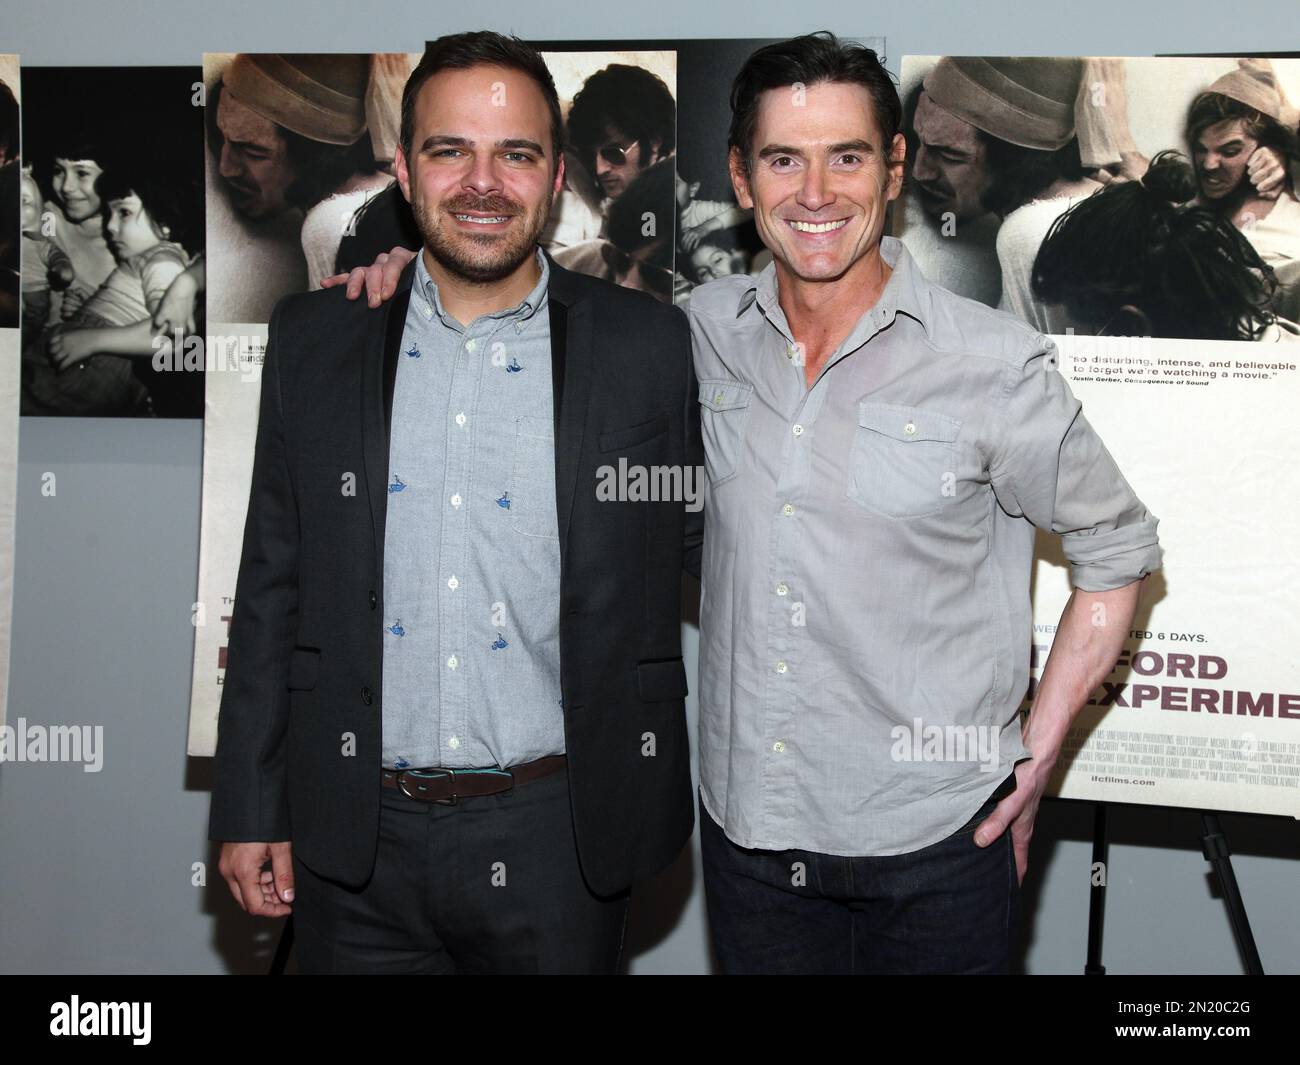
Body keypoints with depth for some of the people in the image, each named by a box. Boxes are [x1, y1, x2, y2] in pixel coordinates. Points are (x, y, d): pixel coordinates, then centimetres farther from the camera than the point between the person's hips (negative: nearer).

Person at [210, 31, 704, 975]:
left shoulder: (648, 347, -4)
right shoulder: (314, 340, 2)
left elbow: (700, 545, 9)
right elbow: (272, 586, 5)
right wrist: (249, 807, 6)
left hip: (557, 839, -1)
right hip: (356, 836, 2)